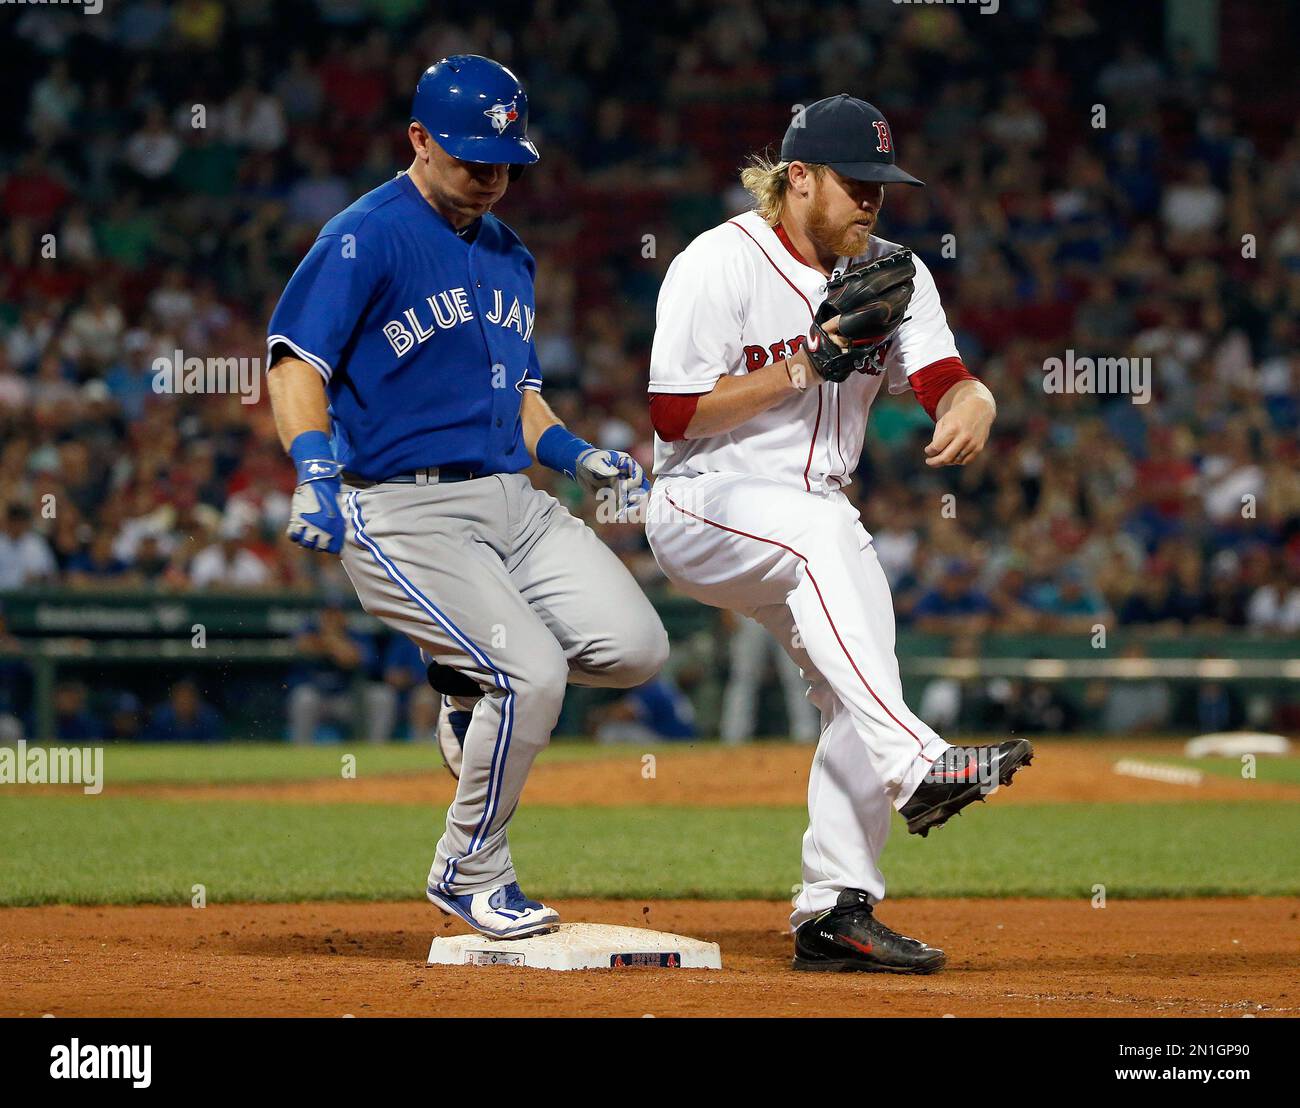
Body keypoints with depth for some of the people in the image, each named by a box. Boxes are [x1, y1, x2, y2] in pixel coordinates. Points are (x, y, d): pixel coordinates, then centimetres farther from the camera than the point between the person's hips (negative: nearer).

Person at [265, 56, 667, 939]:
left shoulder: (508, 253, 19)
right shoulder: (366, 238, -7)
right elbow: (296, 362, -15)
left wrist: (577, 457, 9)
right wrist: (317, 474, -31)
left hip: (511, 498, 7)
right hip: (404, 515, -7)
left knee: (635, 647, -9)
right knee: (533, 679, -20)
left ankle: (472, 676, 19)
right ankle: (470, 875, 3)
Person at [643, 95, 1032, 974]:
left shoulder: (891, 273, 6)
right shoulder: (720, 265, -12)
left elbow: (947, 379, -7)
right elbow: (675, 415, -18)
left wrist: (972, 406, -33)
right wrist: (809, 365, -21)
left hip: (815, 523, 7)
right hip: (702, 509, -7)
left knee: (863, 692, -8)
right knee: (826, 532, -36)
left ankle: (835, 910, -1)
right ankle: (915, 766, -49)